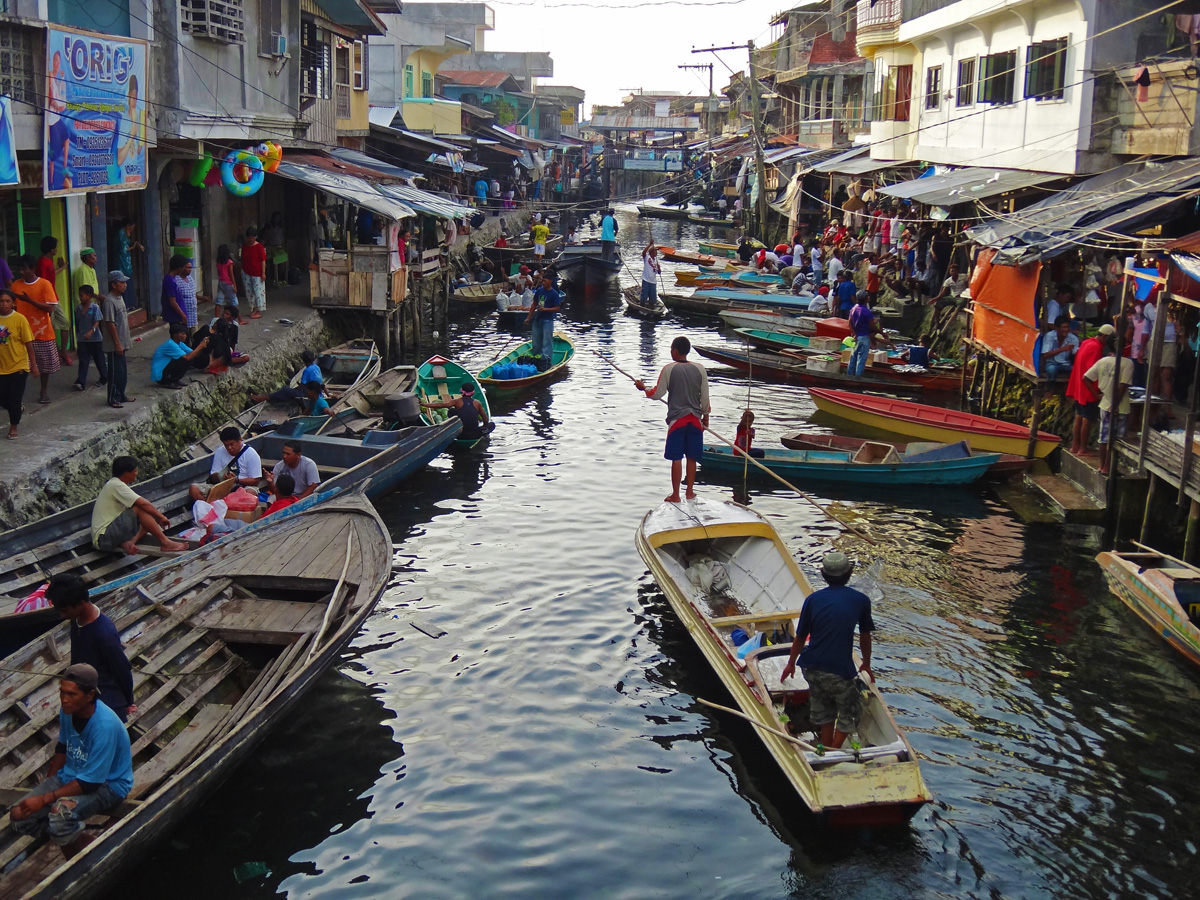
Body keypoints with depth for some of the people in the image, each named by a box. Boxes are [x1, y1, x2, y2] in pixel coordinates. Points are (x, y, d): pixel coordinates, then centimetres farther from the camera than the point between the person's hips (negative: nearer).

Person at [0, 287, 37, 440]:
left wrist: (33, 365, -6)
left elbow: (29, 344, -7)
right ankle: (18, 410, 40)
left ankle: (13, 427, 24)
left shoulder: (19, 319, -12)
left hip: (19, 367, -3)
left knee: (14, 399, 4)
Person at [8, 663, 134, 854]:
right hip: (70, 775, 8)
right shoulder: (68, 710, -9)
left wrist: (44, 799, -25)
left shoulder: (105, 725, -31)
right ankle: (79, 842, 9)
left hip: (107, 783, -8)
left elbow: (90, 781, -27)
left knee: (60, 815, -35)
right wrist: (47, 785, 11)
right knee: (18, 816, -7)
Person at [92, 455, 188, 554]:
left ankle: (128, 542, -12)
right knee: (140, 509, -22)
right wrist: (161, 517, -11)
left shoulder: (114, 484, 17)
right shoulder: (116, 485, -15)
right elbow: (143, 503, -22)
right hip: (104, 537, -10)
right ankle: (165, 543, -20)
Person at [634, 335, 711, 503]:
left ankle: (675, 495, 5)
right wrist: (705, 415, 18)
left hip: (677, 418, -3)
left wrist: (643, 388, 13)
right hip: (695, 418, 3)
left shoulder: (669, 369, -9)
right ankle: (690, 492, 18)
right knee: (692, 457, 12)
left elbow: (657, 394, -6)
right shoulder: (699, 369, 1)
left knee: (676, 458, 1)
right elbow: (705, 396, 5)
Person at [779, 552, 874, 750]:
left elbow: (800, 637, 7)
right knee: (850, 712, 16)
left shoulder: (813, 599, 2)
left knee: (824, 711, 24)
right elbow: (865, 637, 9)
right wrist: (866, 664, 26)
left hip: (811, 667, 4)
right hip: (839, 671, -4)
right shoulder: (861, 600, -2)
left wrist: (791, 663, 22)